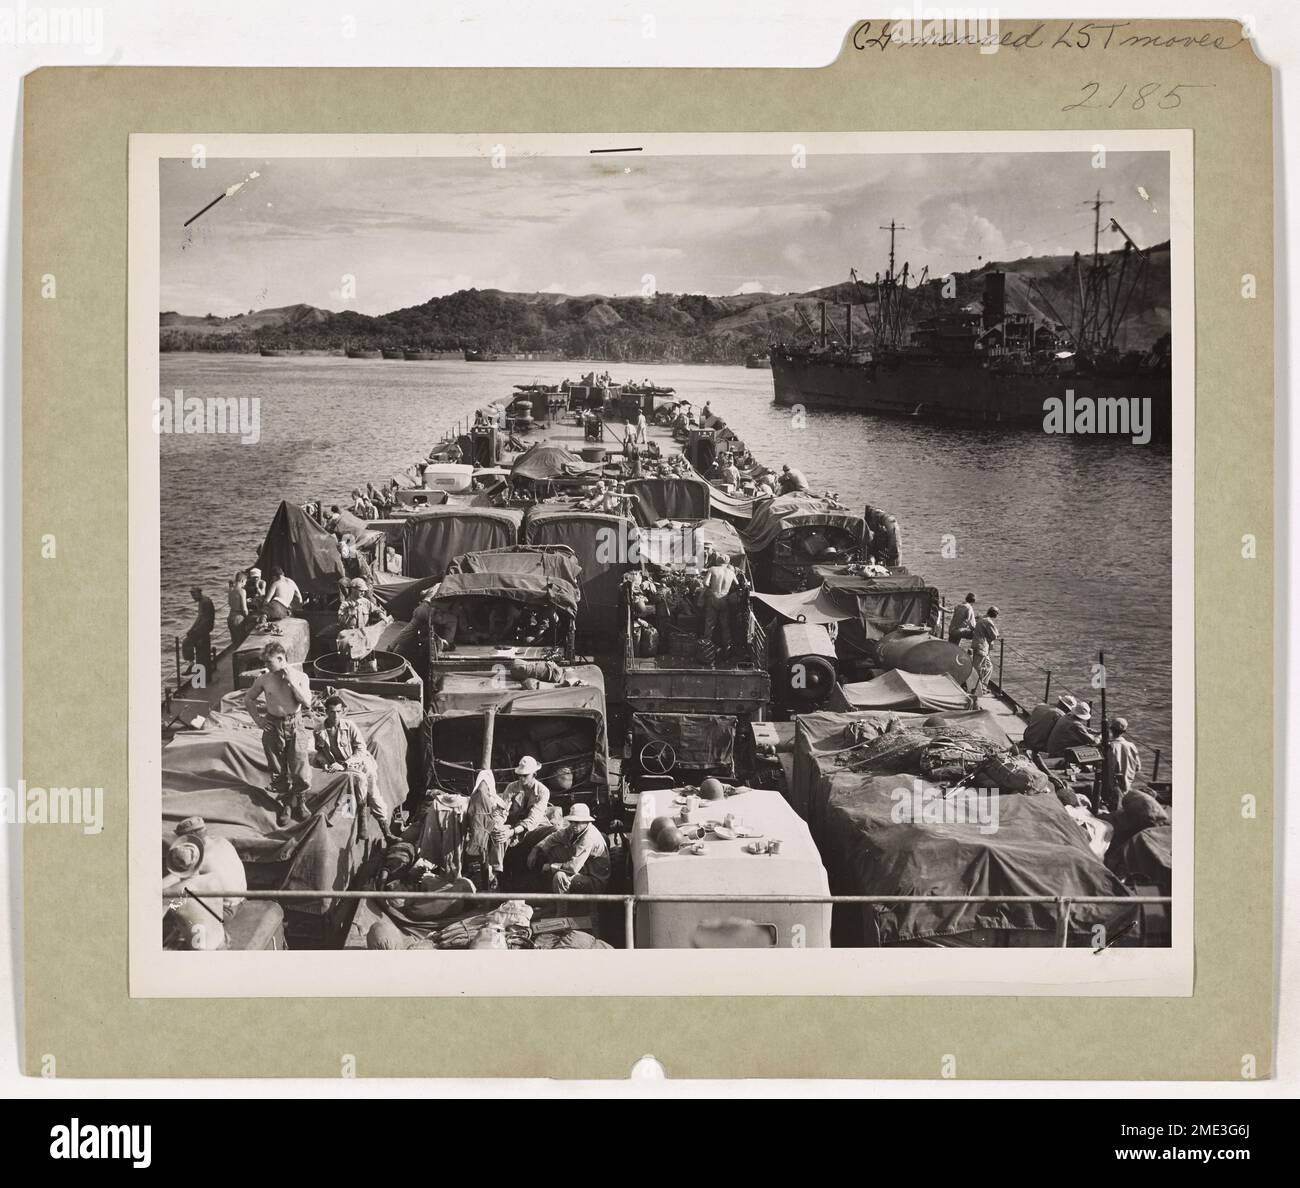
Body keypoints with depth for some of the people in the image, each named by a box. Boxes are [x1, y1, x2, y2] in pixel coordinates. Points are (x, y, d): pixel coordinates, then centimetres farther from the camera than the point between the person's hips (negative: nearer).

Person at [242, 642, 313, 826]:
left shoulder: (300, 677, -1)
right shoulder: (264, 679, 2)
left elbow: (307, 703, -12)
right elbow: (248, 699, 14)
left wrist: (291, 681, -14)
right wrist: (257, 719, 3)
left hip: (294, 726, -1)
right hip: (273, 727, 1)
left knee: (301, 773, -6)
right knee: (278, 772, 5)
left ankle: (297, 798, 21)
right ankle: (283, 806, 22)